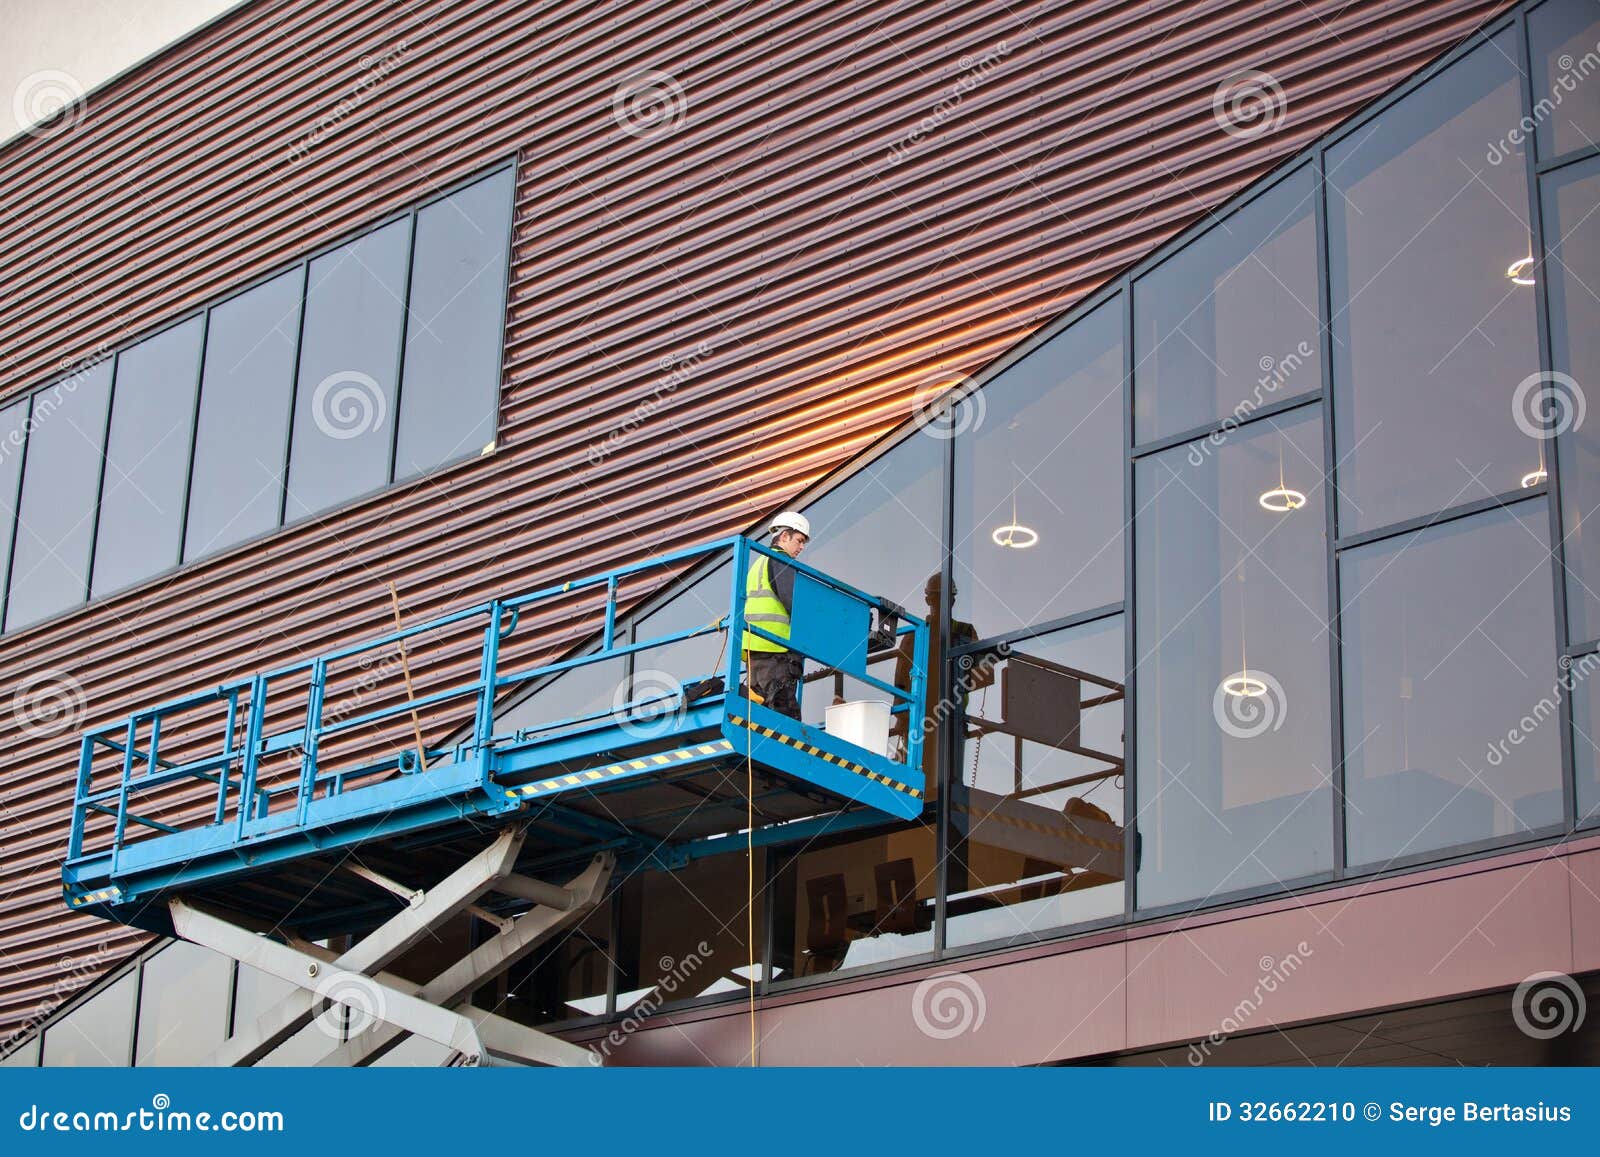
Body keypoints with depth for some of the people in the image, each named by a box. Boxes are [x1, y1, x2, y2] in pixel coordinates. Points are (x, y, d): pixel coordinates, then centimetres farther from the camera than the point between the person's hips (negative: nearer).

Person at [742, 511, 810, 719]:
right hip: (775, 649, -9)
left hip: (752, 649, 9)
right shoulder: (780, 561, -2)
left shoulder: (758, 563, 28)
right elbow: (792, 601, -14)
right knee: (785, 713, -14)